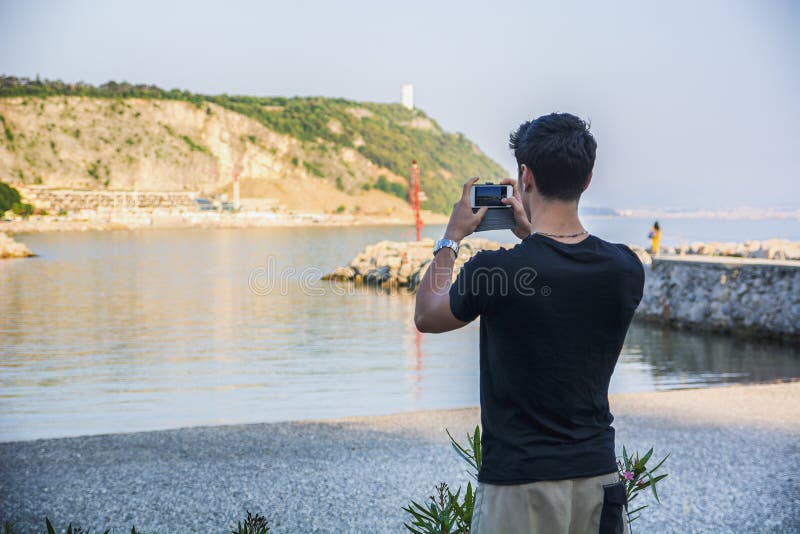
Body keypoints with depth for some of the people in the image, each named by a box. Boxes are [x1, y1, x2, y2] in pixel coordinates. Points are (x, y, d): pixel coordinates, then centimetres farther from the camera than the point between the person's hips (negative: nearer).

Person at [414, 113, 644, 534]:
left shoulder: (494, 270, -18)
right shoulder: (626, 269, -5)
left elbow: (426, 317, 4)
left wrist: (452, 238, 14)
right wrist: (532, 235, 17)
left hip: (519, 487, -4)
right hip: (598, 478, 4)